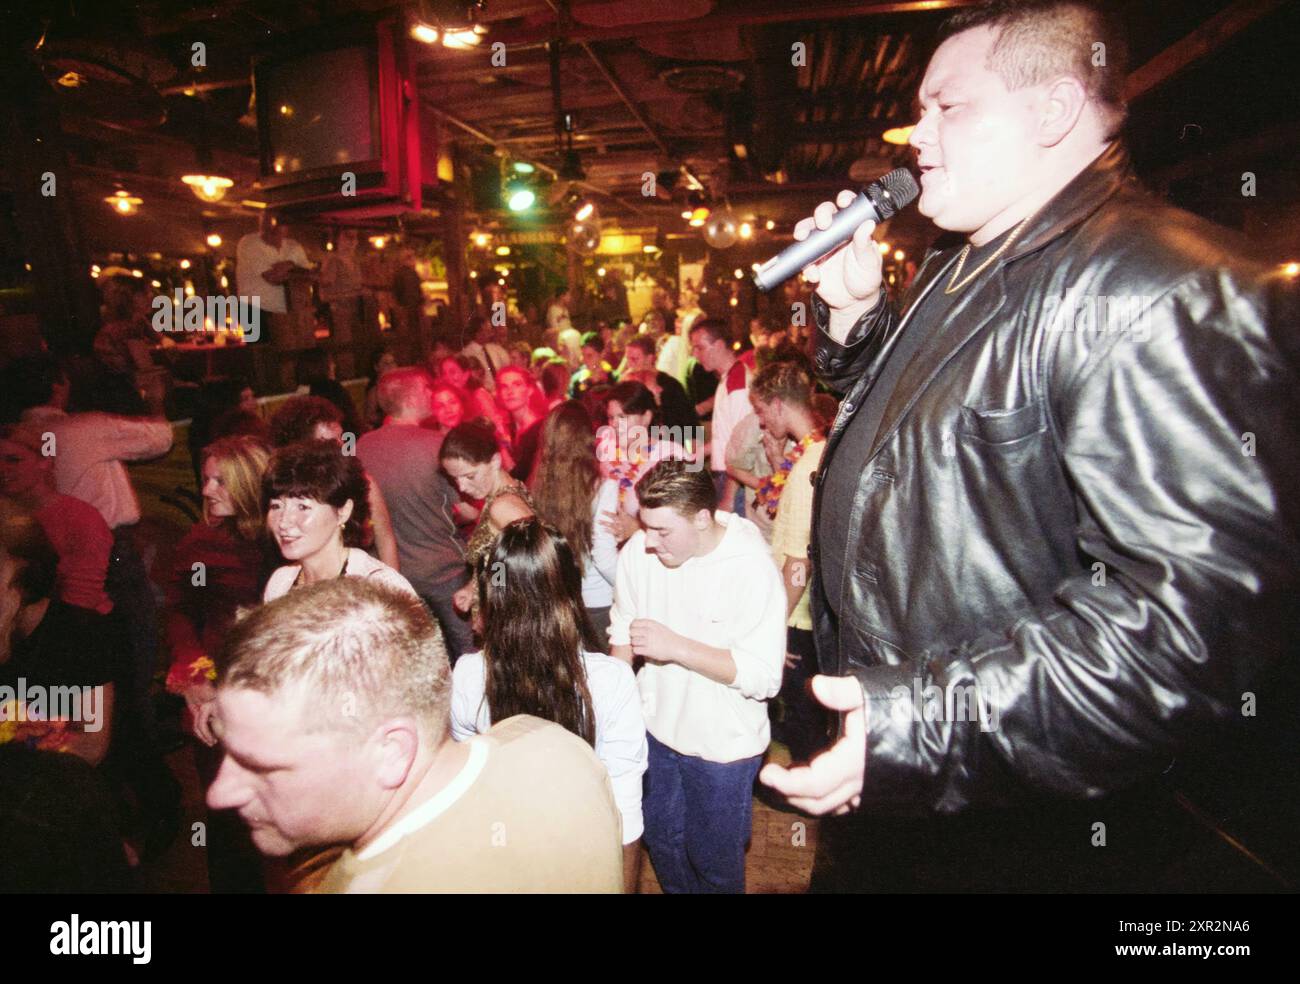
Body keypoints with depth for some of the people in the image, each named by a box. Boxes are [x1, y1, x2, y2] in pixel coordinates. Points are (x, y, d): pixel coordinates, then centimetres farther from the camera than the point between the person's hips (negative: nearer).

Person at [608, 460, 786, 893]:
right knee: (659, 840, 25)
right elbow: (622, 629, 3)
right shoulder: (638, 550, -13)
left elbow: (764, 676, -27)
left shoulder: (752, 567, -25)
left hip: (723, 744, -4)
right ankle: (676, 888, 53)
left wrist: (675, 646, -30)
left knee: (712, 860, 15)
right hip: (657, 725, 5)